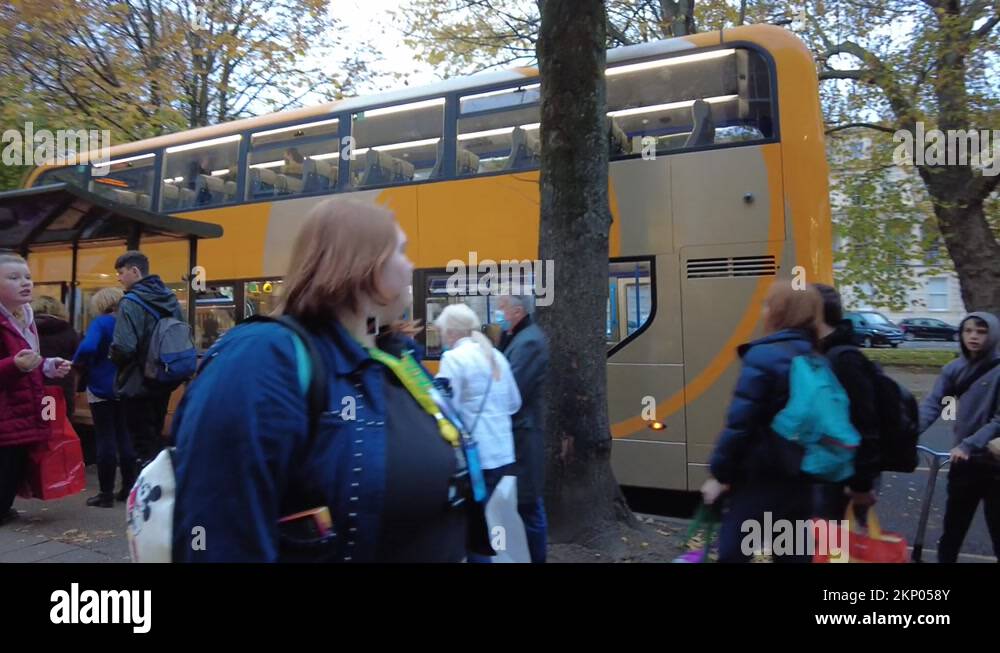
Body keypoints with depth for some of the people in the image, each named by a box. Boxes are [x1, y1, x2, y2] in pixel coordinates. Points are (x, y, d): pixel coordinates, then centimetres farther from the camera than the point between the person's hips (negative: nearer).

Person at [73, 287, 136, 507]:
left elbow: (87, 348, -28)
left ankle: (106, 493, 4)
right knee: (125, 438, 12)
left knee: (106, 440, -1)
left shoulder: (101, 323, -12)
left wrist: (77, 363, -10)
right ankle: (128, 488, 18)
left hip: (102, 390, -5)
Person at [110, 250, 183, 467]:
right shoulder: (170, 298, 6)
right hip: (162, 382, 7)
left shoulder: (131, 303, -17)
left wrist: (115, 359, -5)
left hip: (137, 385, -7)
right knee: (156, 438, 20)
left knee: (144, 444, 2)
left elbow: (124, 348, -26)